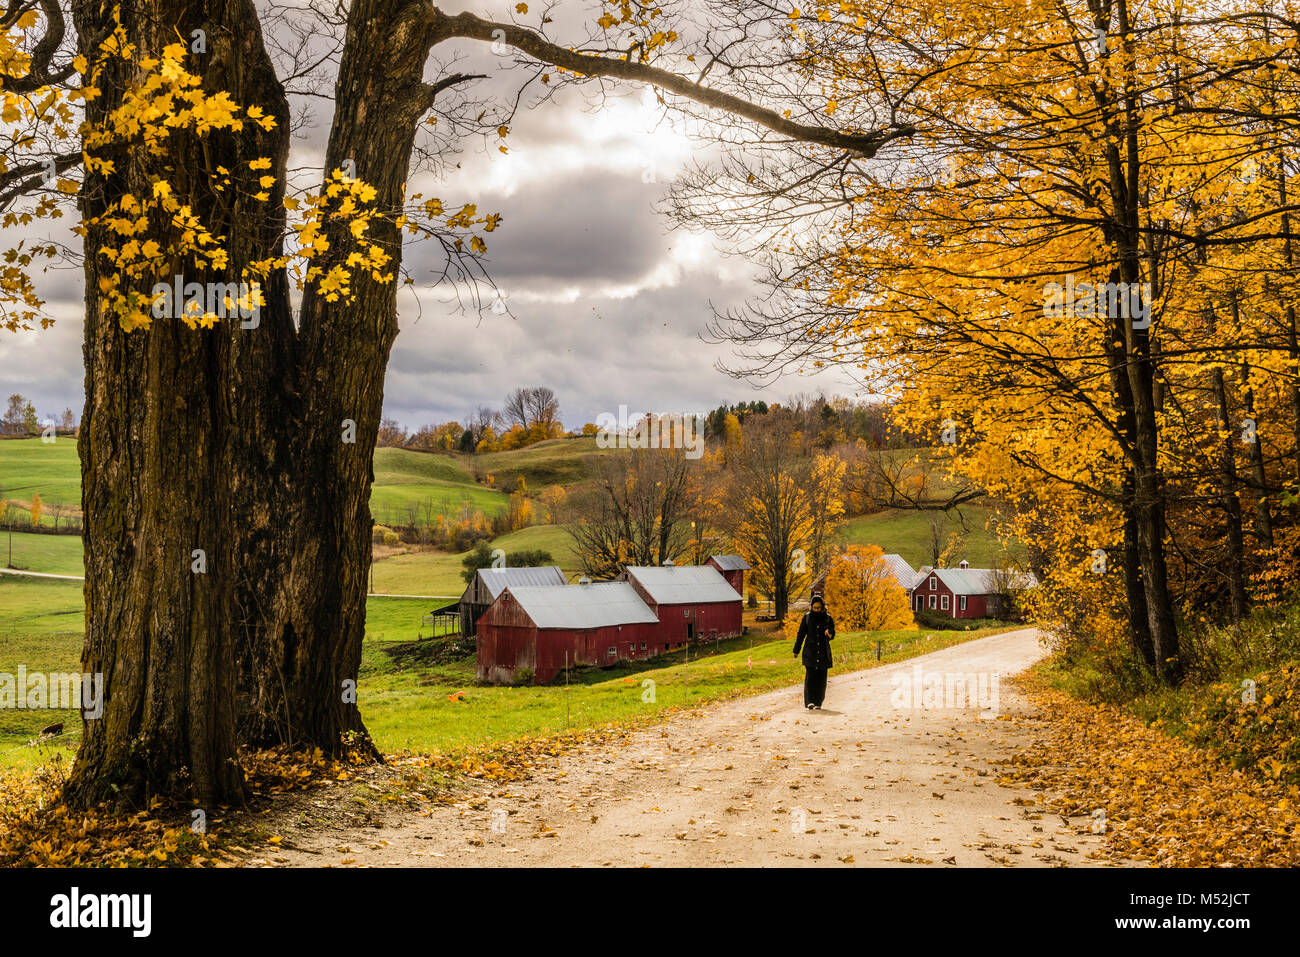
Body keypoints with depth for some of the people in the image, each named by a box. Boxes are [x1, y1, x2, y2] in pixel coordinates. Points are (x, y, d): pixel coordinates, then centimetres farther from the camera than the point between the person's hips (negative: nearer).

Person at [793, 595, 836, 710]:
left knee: (821, 678, 2)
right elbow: (801, 634, 4)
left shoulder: (828, 618, 3)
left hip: (823, 652, 1)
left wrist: (829, 633, -28)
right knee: (810, 676, -11)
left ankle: (818, 702, 12)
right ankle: (810, 702, -14)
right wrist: (796, 650, 2)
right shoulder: (807, 617, 2)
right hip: (810, 652, -1)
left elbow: (832, 634, -3)